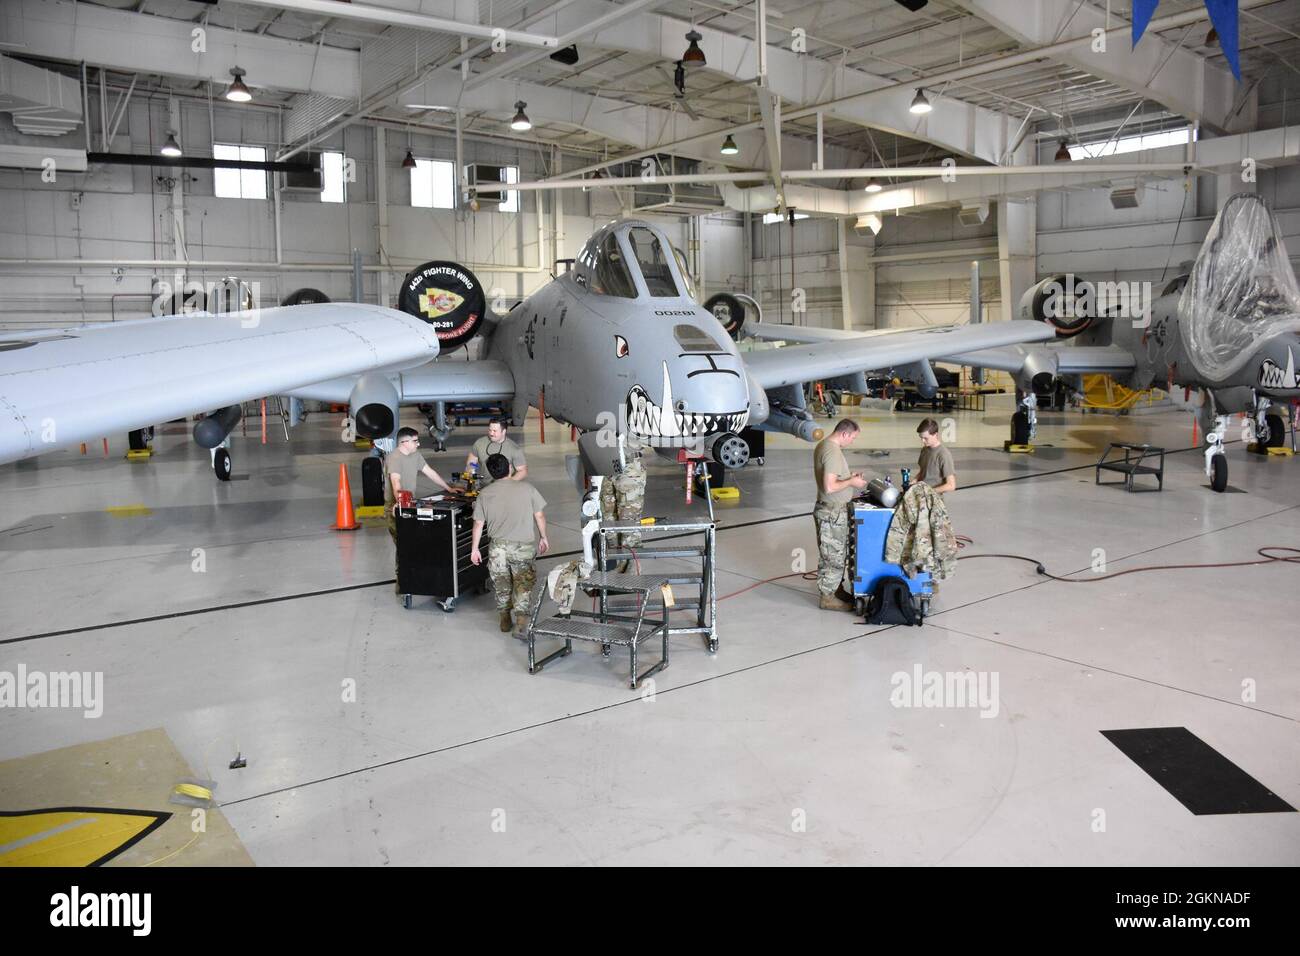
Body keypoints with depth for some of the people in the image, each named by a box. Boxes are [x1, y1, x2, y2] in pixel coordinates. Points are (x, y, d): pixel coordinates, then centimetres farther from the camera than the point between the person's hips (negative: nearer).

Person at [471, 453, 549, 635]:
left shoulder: (484, 494, 0)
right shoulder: (526, 487, -4)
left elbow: (478, 524, 3)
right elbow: (539, 515, 0)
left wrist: (474, 548, 12)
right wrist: (543, 537, 13)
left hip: (497, 546, 2)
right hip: (523, 546, -2)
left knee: (502, 586, 17)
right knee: (523, 585, 5)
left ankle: (505, 620, 28)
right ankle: (521, 617, -11)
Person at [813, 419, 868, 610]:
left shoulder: (823, 445, 9)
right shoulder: (833, 452, -24)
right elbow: (829, 486, -29)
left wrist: (849, 475, 12)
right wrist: (852, 482, -16)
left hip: (830, 510, 10)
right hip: (833, 513, -10)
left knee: (836, 554, 20)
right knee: (834, 556, 0)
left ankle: (836, 588, 31)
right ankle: (828, 598, 8)